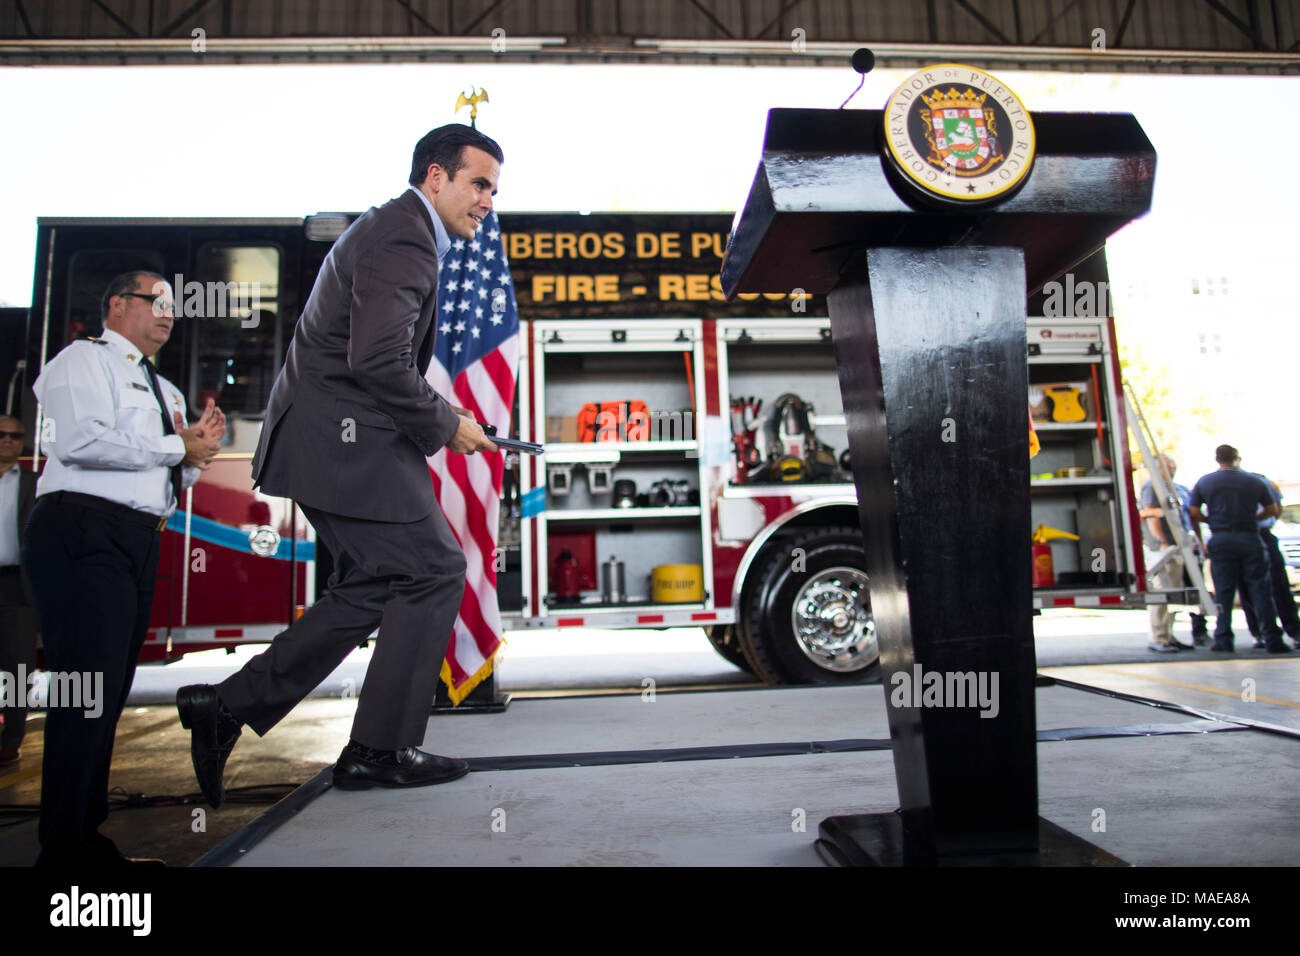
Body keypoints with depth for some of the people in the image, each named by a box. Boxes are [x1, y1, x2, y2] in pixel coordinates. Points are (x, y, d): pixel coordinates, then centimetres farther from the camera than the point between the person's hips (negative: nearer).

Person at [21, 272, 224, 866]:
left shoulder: (165, 390, 26)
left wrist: (199, 446, 5)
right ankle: (66, 848, -2)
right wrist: (179, 446, -9)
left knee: (108, 695, 11)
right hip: (83, 533, -8)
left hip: (140, 543, 9)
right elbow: (81, 440, -17)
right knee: (88, 690, -11)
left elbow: (180, 475, 26)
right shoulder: (85, 359, 1)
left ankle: (86, 837, 20)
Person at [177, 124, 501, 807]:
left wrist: (433, 416, 15)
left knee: (371, 586, 13)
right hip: (346, 441, -11)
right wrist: (444, 424, -12)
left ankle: (228, 706, 18)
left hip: (332, 436, 11)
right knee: (433, 572, -4)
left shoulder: (394, 231, 22)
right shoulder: (404, 239, -12)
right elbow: (378, 361, -24)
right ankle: (379, 751, 7)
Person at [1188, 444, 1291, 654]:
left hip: (1220, 540, 0)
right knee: (1259, 588, 4)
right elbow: (1272, 510, 10)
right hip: (1249, 538, 0)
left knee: (1223, 590, 3)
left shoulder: (1204, 482, 4)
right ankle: (1272, 639, 6)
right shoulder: (1254, 482, 4)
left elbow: (1193, 512, 1)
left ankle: (1223, 639, 1)